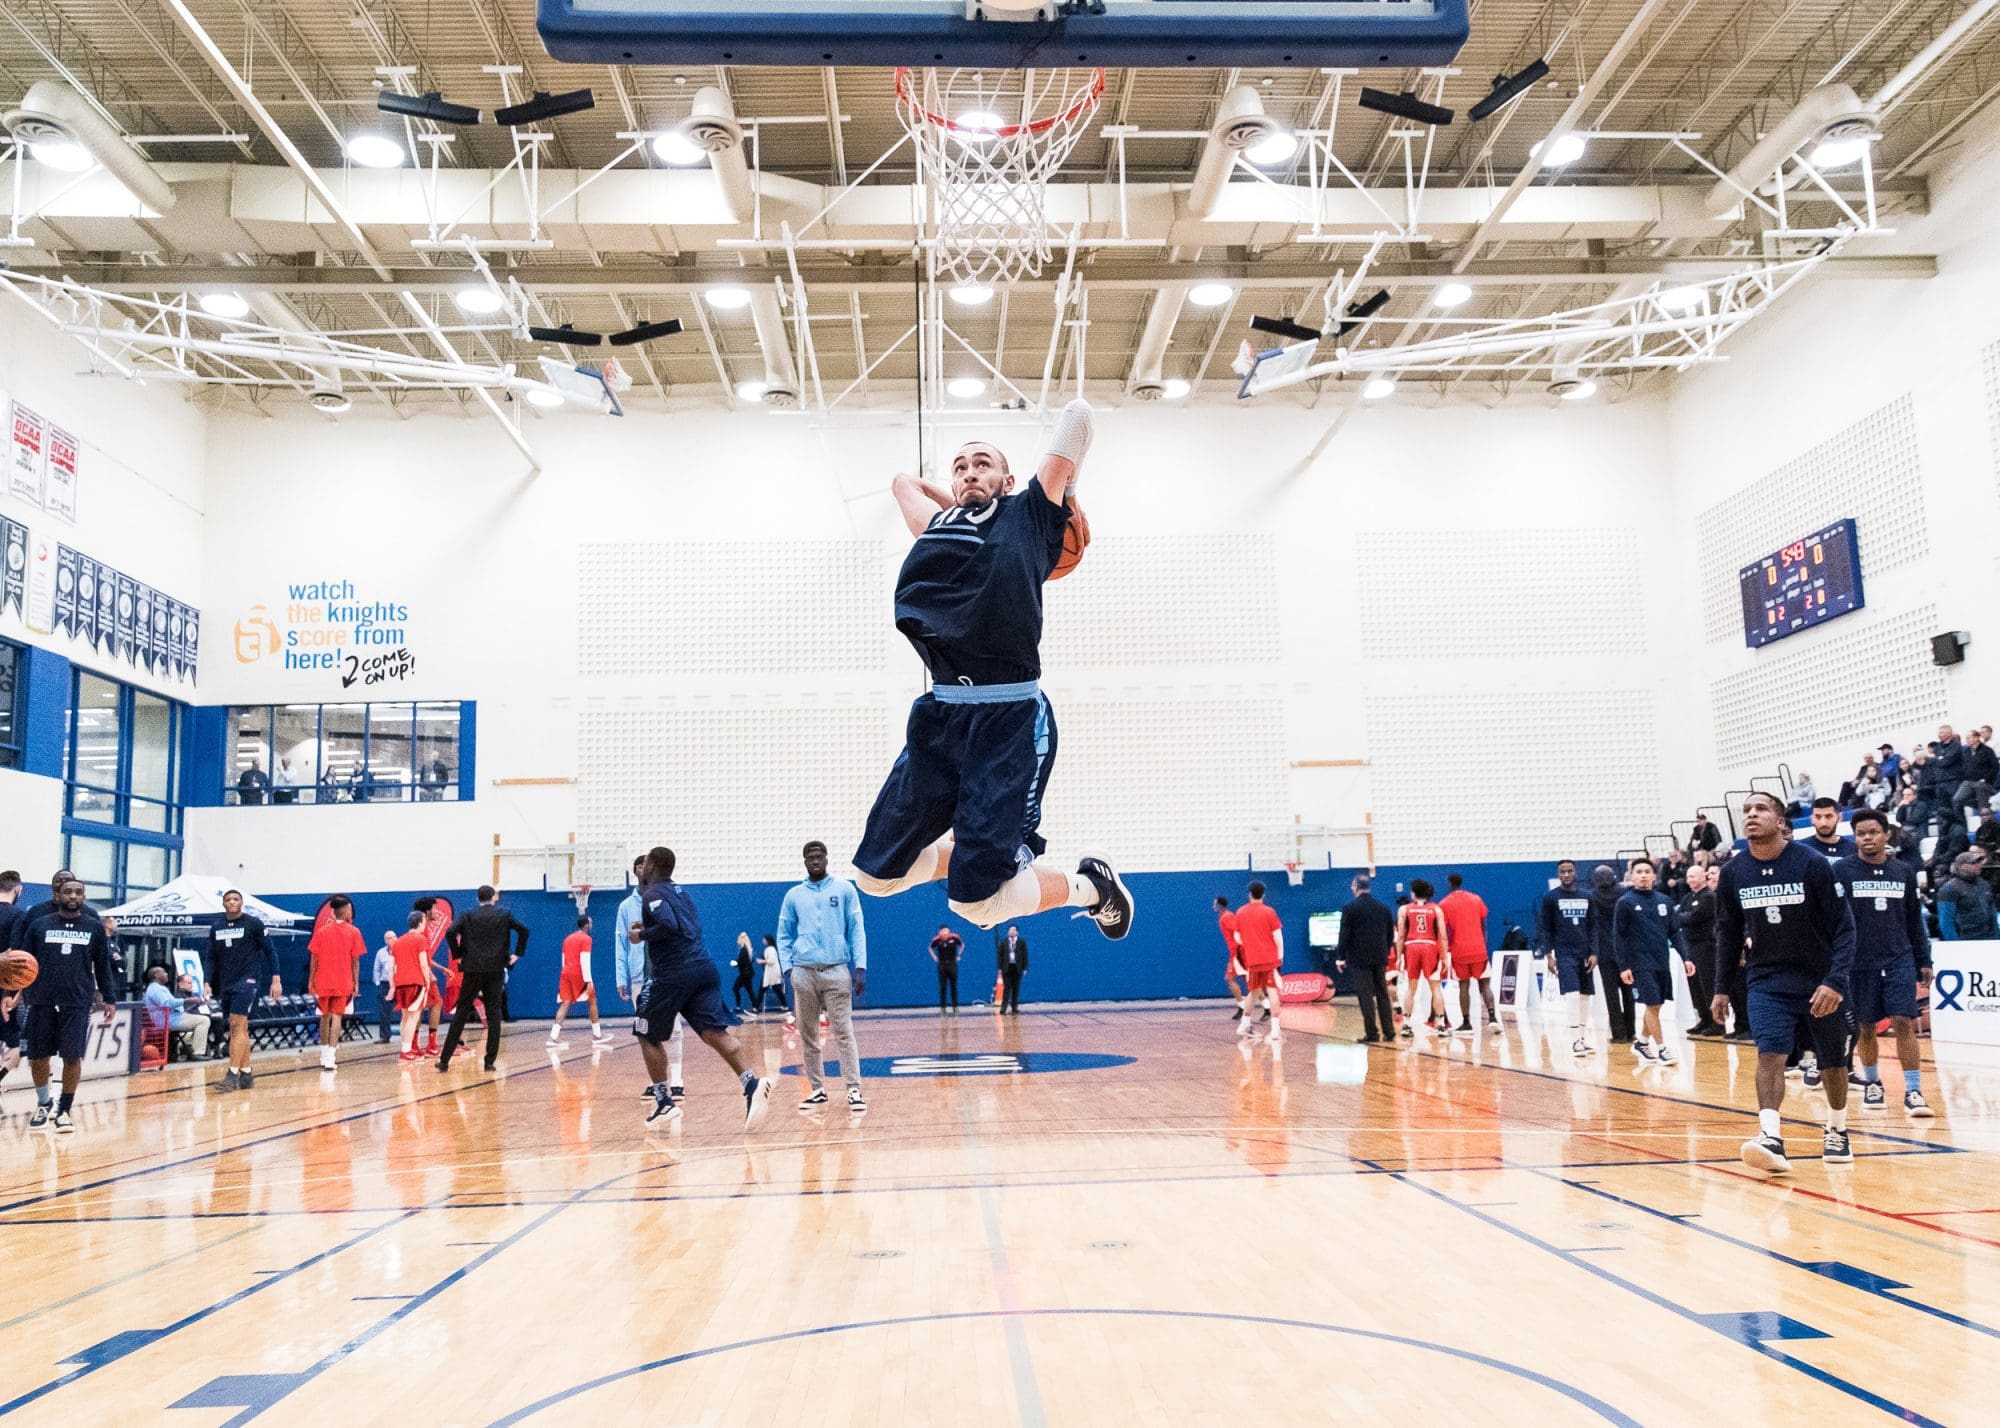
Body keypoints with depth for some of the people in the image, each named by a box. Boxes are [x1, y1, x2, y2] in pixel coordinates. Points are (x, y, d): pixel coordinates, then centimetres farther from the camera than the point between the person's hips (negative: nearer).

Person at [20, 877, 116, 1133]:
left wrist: (108, 999, 5)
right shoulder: (39, 925, 4)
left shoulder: (94, 927, 5)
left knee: (73, 1057, -4)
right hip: (42, 1001, 1)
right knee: (38, 1057, 8)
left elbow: (102, 966, 9)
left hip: (78, 1003, -1)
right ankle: (44, 1104, 31)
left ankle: (63, 1111, 10)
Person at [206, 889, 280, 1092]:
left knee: (238, 1025, -15)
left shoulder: (253, 924, -3)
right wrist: (208, 983, 3)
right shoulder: (216, 927, 10)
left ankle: (233, 1075, -18)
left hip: (247, 979, -5)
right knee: (240, 1028, 9)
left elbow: (269, 952, -1)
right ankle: (246, 1074, 15)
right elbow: (212, 959, 15)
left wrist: (275, 979, -6)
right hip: (225, 983, 5)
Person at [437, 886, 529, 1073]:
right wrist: (518, 954, 8)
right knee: (493, 1015, 3)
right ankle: (490, 1061, 0)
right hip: (496, 970, 0)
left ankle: (444, 1060, 4)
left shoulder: (467, 916, 5)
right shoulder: (504, 915, 6)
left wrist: (457, 955, 2)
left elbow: (451, 933, -9)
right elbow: (523, 930, -1)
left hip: (473, 969, 0)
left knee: (460, 1015, 5)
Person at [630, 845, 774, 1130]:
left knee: (649, 1037, 12)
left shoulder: (653, 894, -4)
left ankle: (665, 1102, 13)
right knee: (715, 1032, -6)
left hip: (671, 975, -7)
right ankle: (751, 1083, -27)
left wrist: (644, 933, -6)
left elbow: (668, 925, -22)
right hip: (703, 968, 7)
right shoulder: (680, 890, 21)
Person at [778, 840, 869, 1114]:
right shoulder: (793, 895, 11)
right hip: (803, 972, 3)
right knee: (807, 1036, 5)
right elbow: (784, 935, 13)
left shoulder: (844, 889, 5)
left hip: (836, 970, -3)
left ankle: (854, 1090, -6)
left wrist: (860, 967, -6)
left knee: (844, 1033, -7)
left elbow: (857, 930, 3)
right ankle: (817, 1091, 13)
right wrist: (787, 968, 0)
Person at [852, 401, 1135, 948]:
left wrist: (1058, 498, 24)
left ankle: (1089, 885, 16)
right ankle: (972, 845, 31)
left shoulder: (1027, 516, 10)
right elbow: (904, 480, 43)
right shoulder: (937, 526, 22)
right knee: (877, 873, 8)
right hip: (939, 717, 6)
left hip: (1010, 718, -6)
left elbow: (1077, 414, 13)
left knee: (979, 900, -11)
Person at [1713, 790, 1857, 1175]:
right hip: (1766, 980, 1)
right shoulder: (1733, 872, -4)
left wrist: (1835, 981, -22)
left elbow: (1844, 927, -11)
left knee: (1833, 1062, 13)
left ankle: (1836, 1132, 37)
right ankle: (1770, 1138, -28)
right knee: (1770, 1053, -20)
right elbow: (1728, 935, 9)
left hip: (1820, 981, -1)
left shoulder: (1812, 864, -14)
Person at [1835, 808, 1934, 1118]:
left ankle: (1913, 1092, -6)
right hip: (1859, 962, -1)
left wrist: (1923, 961, 12)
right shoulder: (1841, 871, -3)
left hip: (1899, 959, 1)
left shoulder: (1904, 872, 6)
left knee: (1904, 1022, -9)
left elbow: (1914, 921, 13)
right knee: (1865, 1027, 9)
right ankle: (1872, 1083, 28)